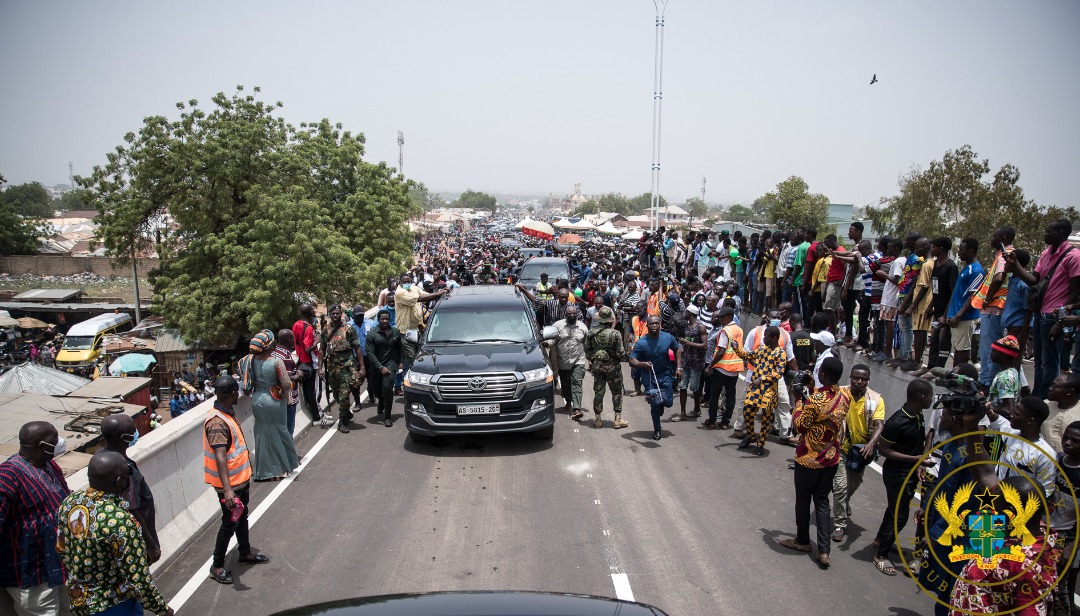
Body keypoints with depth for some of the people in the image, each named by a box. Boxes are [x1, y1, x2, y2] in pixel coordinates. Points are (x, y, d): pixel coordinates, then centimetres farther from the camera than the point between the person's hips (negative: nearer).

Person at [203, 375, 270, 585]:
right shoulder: (216, 422, -29)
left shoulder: (228, 412, 2)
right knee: (230, 522, 3)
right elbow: (220, 457, -38)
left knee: (242, 517, 23)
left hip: (241, 477, 10)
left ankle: (246, 553, 40)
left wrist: (247, 468, 29)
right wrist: (227, 489, -45)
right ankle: (217, 566, 19)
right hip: (229, 483, -10)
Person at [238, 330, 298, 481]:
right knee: (280, 432, 14)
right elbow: (287, 384, -21)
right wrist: (285, 394, -2)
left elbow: (246, 383, 1)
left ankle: (266, 471, 19)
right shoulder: (276, 362, -19)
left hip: (257, 401, 4)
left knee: (262, 434, 13)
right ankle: (285, 465, 28)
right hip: (274, 401, -4)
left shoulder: (251, 360, -6)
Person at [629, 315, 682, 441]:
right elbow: (632, 360, -19)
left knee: (668, 402, -1)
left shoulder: (668, 338, -9)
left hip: (665, 375, 2)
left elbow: (678, 350, 9)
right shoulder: (641, 343, -18)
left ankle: (660, 404, 39)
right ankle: (657, 430, 21)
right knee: (655, 403, -2)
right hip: (650, 377, -2)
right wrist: (642, 364, -40)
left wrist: (679, 367, 3)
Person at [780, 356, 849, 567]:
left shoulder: (815, 400, -25)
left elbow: (800, 426, -14)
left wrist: (799, 401, -6)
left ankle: (802, 541, 31)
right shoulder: (844, 398, -3)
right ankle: (824, 551, 7)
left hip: (809, 460, -6)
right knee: (822, 502, 12)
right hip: (831, 459, 6)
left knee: (803, 500, 14)